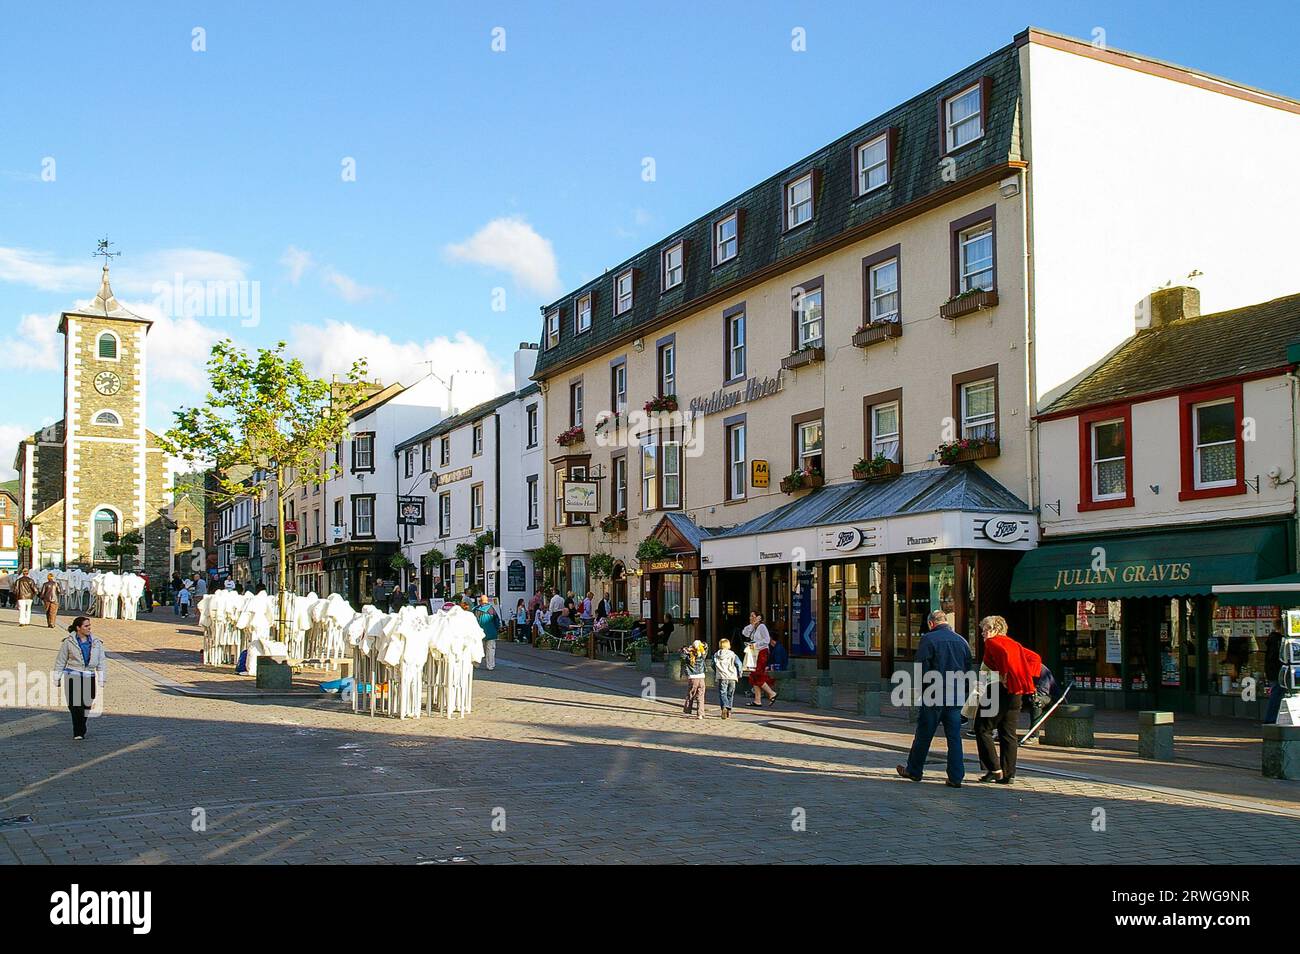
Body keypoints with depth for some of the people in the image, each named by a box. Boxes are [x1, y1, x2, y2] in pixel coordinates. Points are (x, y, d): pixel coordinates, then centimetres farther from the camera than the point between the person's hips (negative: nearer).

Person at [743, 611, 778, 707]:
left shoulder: (762, 627, -10)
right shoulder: (754, 628, 16)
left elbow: (767, 640, -16)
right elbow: (745, 633, 5)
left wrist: (756, 644, -16)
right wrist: (752, 624, -1)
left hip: (762, 652, -9)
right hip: (755, 653, 9)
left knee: (757, 676, -10)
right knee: (754, 677, 5)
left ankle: (772, 693, -2)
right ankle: (757, 700, 6)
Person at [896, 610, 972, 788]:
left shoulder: (928, 639, -7)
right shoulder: (962, 641, 9)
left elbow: (922, 669, -11)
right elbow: (968, 671, 12)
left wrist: (922, 691, 0)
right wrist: (962, 693, 16)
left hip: (934, 696, -4)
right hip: (956, 698, 4)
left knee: (923, 735, 7)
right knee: (954, 737, 6)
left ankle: (914, 771, 18)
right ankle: (956, 777, 4)